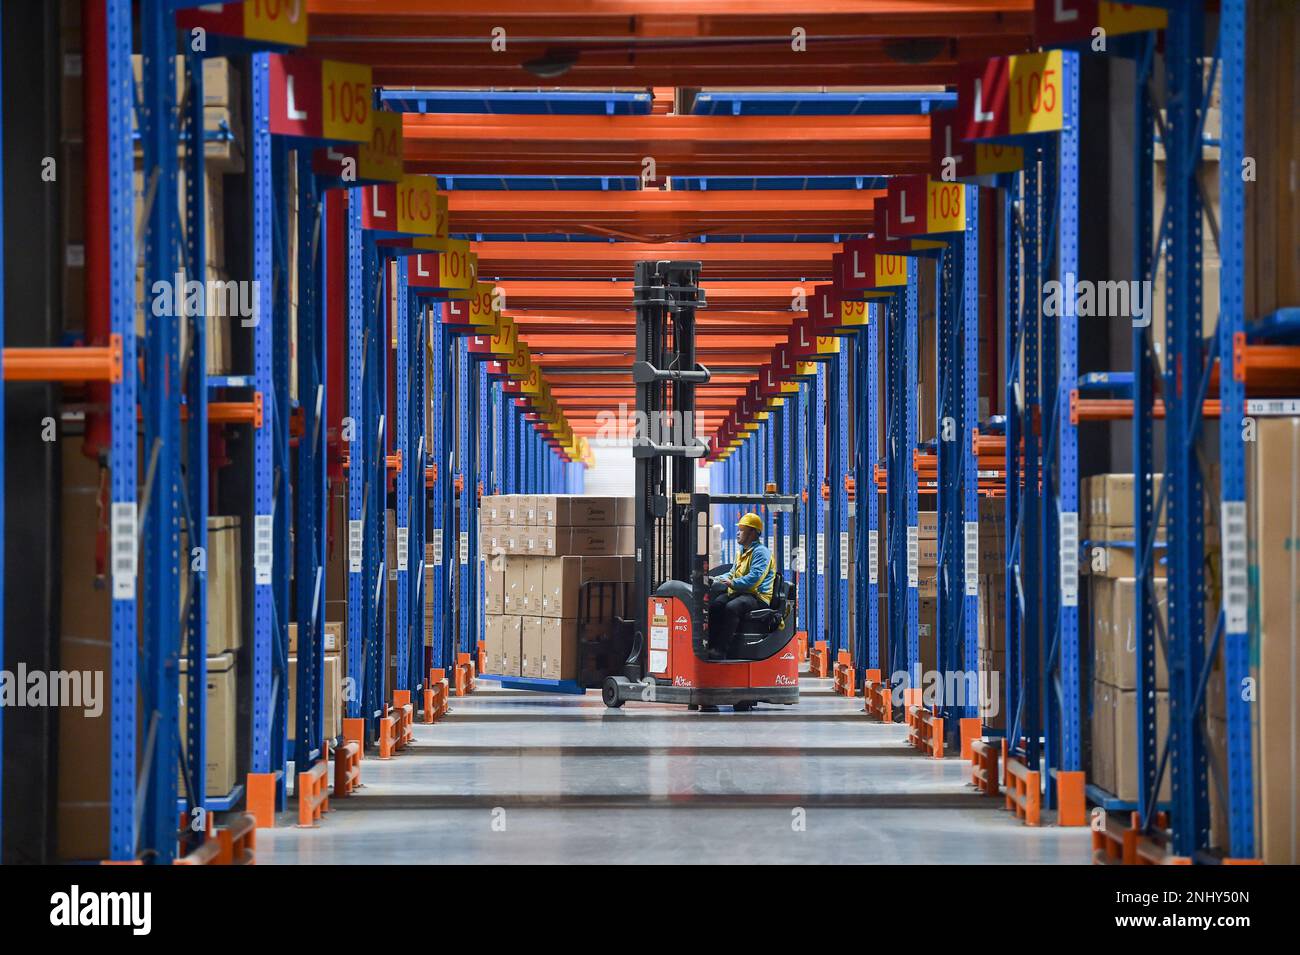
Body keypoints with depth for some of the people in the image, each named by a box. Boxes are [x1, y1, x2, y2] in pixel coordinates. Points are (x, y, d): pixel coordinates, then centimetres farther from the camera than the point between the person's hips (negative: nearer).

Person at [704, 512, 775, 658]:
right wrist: (715, 580, 10)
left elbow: (755, 577, -20)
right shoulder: (743, 552, 24)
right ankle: (711, 644, -21)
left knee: (731, 607, -34)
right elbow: (732, 574, 27)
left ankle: (720, 649, -37)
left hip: (757, 597, -9)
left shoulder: (761, 552, -8)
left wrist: (733, 583, -25)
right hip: (739, 593, 9)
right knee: (715, 604, -14)